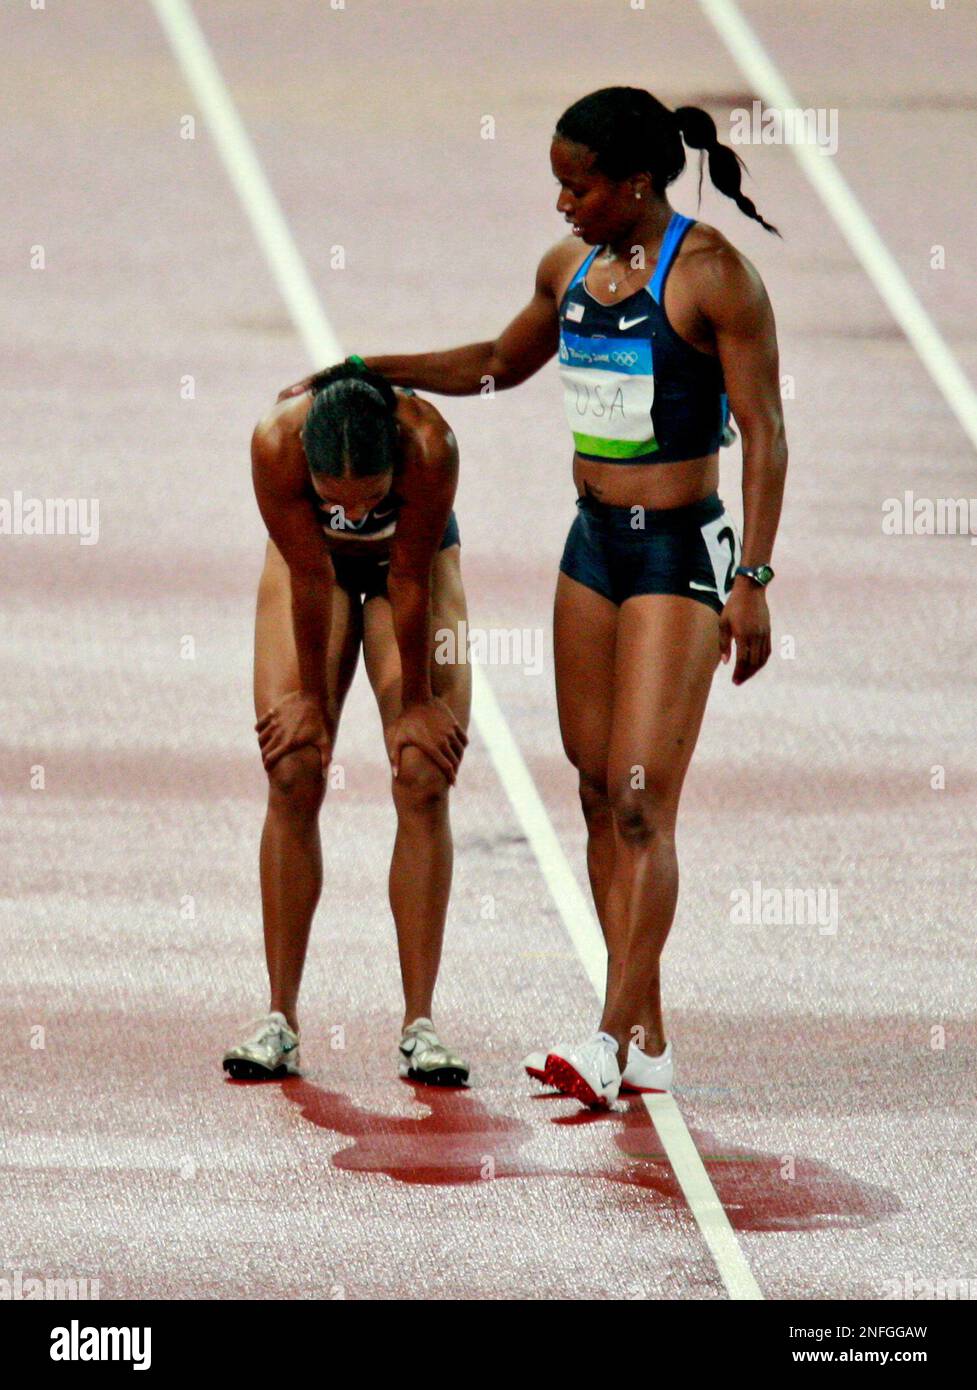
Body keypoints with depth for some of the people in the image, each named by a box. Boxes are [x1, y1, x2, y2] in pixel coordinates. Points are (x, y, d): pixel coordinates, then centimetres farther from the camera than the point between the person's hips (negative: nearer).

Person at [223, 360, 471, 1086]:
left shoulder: (428, 445, -40)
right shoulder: (275, 444, -37)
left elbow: (411, 582, -27)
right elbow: (310, 577, -25)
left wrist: (417, 699, -15)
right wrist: (309, 695, -13)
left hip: (417, 560, -1)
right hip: (313, 559, 1)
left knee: (423, 778, -10)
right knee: (294, 772, -8)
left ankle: (420, 1024, -8)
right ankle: (281, 1018, -4)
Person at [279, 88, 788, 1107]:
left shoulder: (712, 276, -13)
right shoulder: (571, 267, 9)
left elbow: (763, 433, -13)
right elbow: (500, 363, 28)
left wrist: (752, 581, -17)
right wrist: (372, 370, 24)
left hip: (680, 552, -7)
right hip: (593, 545, 7)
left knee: (640, 801, -12)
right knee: (598, 796, 4)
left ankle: (613, 1040, -16)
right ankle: (648, 1044, 7)